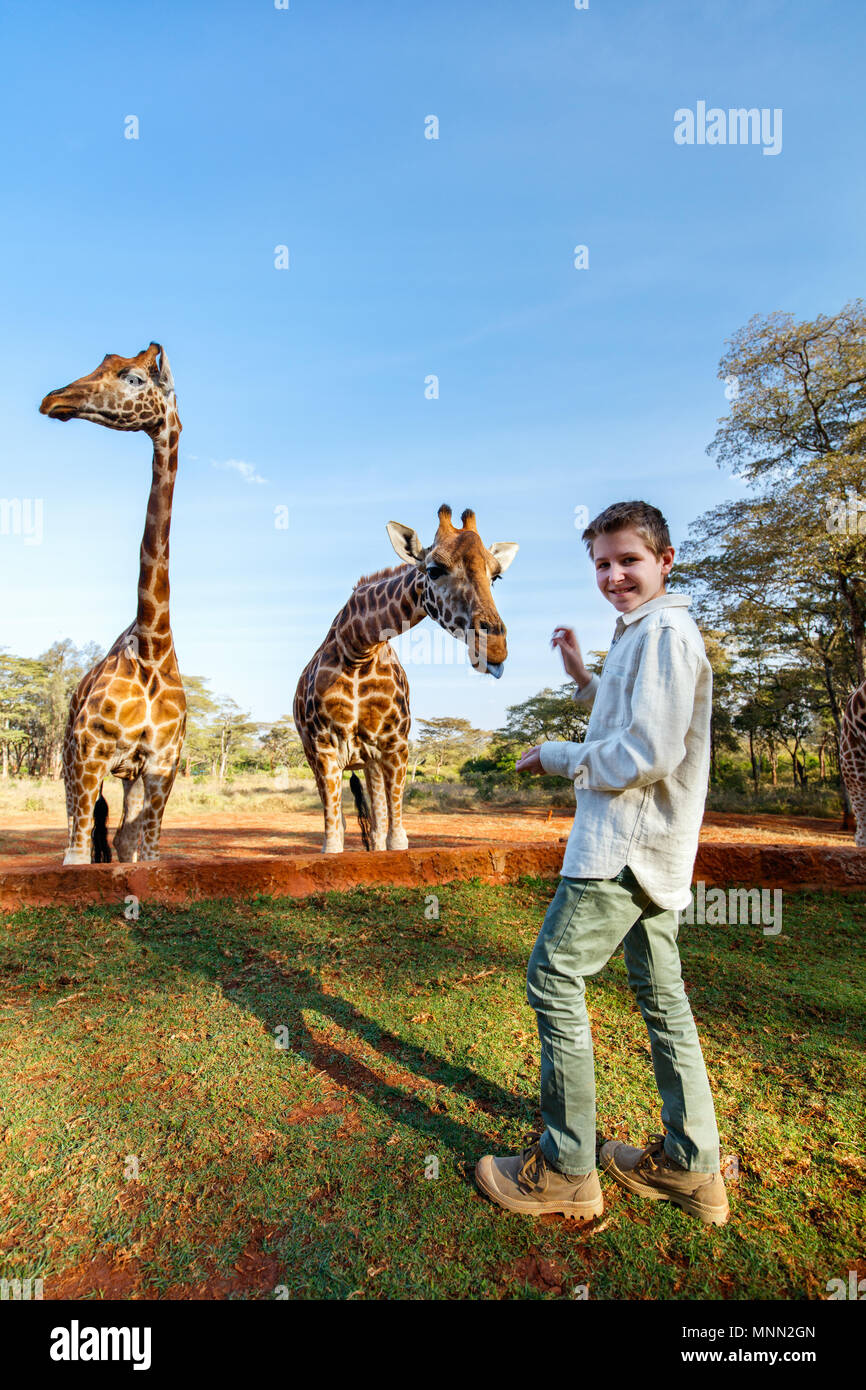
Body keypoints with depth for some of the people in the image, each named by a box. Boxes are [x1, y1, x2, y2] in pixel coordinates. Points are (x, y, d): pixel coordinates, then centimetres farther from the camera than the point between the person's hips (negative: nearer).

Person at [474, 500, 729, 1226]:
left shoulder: (664, 631, -14)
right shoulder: (642, 634, 18)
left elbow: (648, 754, -21)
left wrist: (555, 756, -10)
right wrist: (582, 676, 15)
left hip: (625, 846, -11)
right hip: (649, 852, 11)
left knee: (555, 978, -3)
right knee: (660, 993, 15)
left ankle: (565, 1171, 11)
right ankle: (690, 1166, 29)